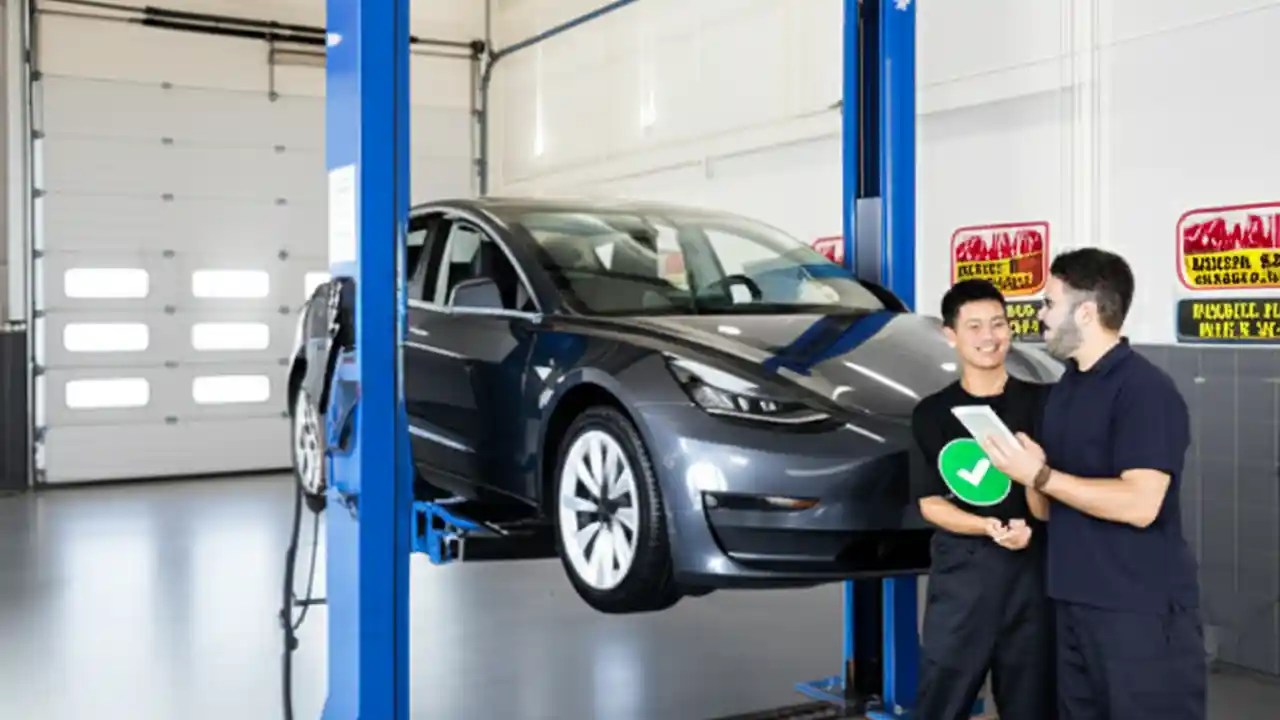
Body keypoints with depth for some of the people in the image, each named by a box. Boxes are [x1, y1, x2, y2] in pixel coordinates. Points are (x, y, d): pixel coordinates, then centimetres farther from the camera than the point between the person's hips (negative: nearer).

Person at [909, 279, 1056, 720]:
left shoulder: (1041, 403, 5)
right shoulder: (932, 413, 4)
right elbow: (930, 503, 1)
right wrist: (989, 528, -16)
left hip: (1032, 568, 1)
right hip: (961, 570, -1)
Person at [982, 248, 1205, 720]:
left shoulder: (1145, 389, -15)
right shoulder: (1065, 388, 12)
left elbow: (1139, 504, -24)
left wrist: (1039, 476, -21)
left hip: (1142, 607, -8)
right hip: (1075, 598, 9)